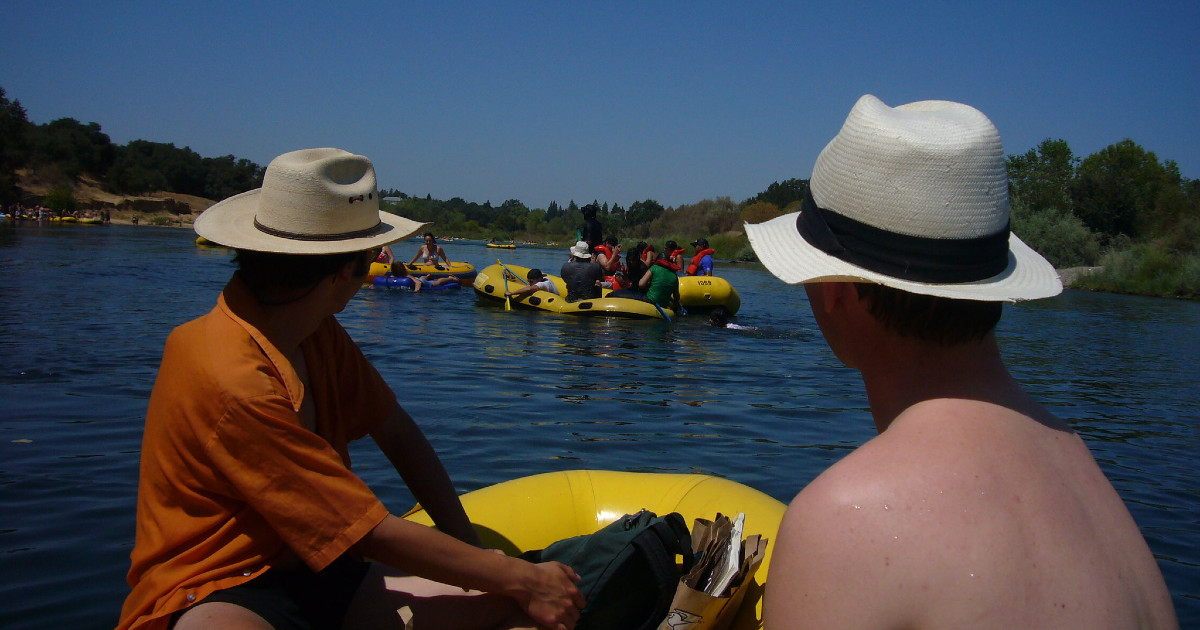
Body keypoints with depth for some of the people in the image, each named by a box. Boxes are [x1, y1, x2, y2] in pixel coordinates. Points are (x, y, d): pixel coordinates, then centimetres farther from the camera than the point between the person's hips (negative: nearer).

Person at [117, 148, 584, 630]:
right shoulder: (232, 378, -25)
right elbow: (374, 534, -22)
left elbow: (395, 430, 9)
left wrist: (467, 546, -4)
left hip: (316, 572, 7)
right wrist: (525, 579, -14)